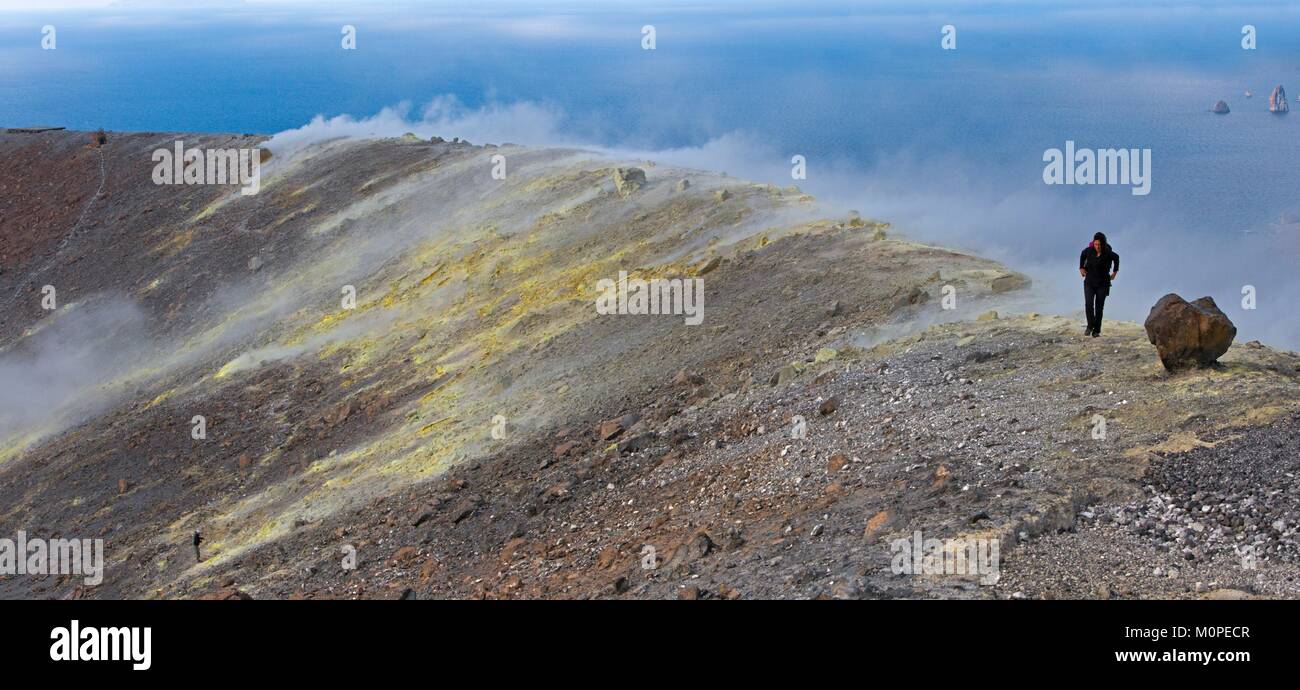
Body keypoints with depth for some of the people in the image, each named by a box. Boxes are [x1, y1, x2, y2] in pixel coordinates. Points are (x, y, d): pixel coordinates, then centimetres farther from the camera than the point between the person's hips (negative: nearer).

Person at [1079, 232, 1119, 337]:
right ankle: (1090, 326, 4)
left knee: (1099, 307, 0)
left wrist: (1115, 271, 10)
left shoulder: (1108, 253, -14)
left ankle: (1096, 330, 10)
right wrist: (1081, 268, 9)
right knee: (1088, 304, -15)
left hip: (1103, 283, -1)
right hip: (1089, 282, 1)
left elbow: (1116, 258, 9)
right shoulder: (1089, 250, -11)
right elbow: (1083, 255, 13)